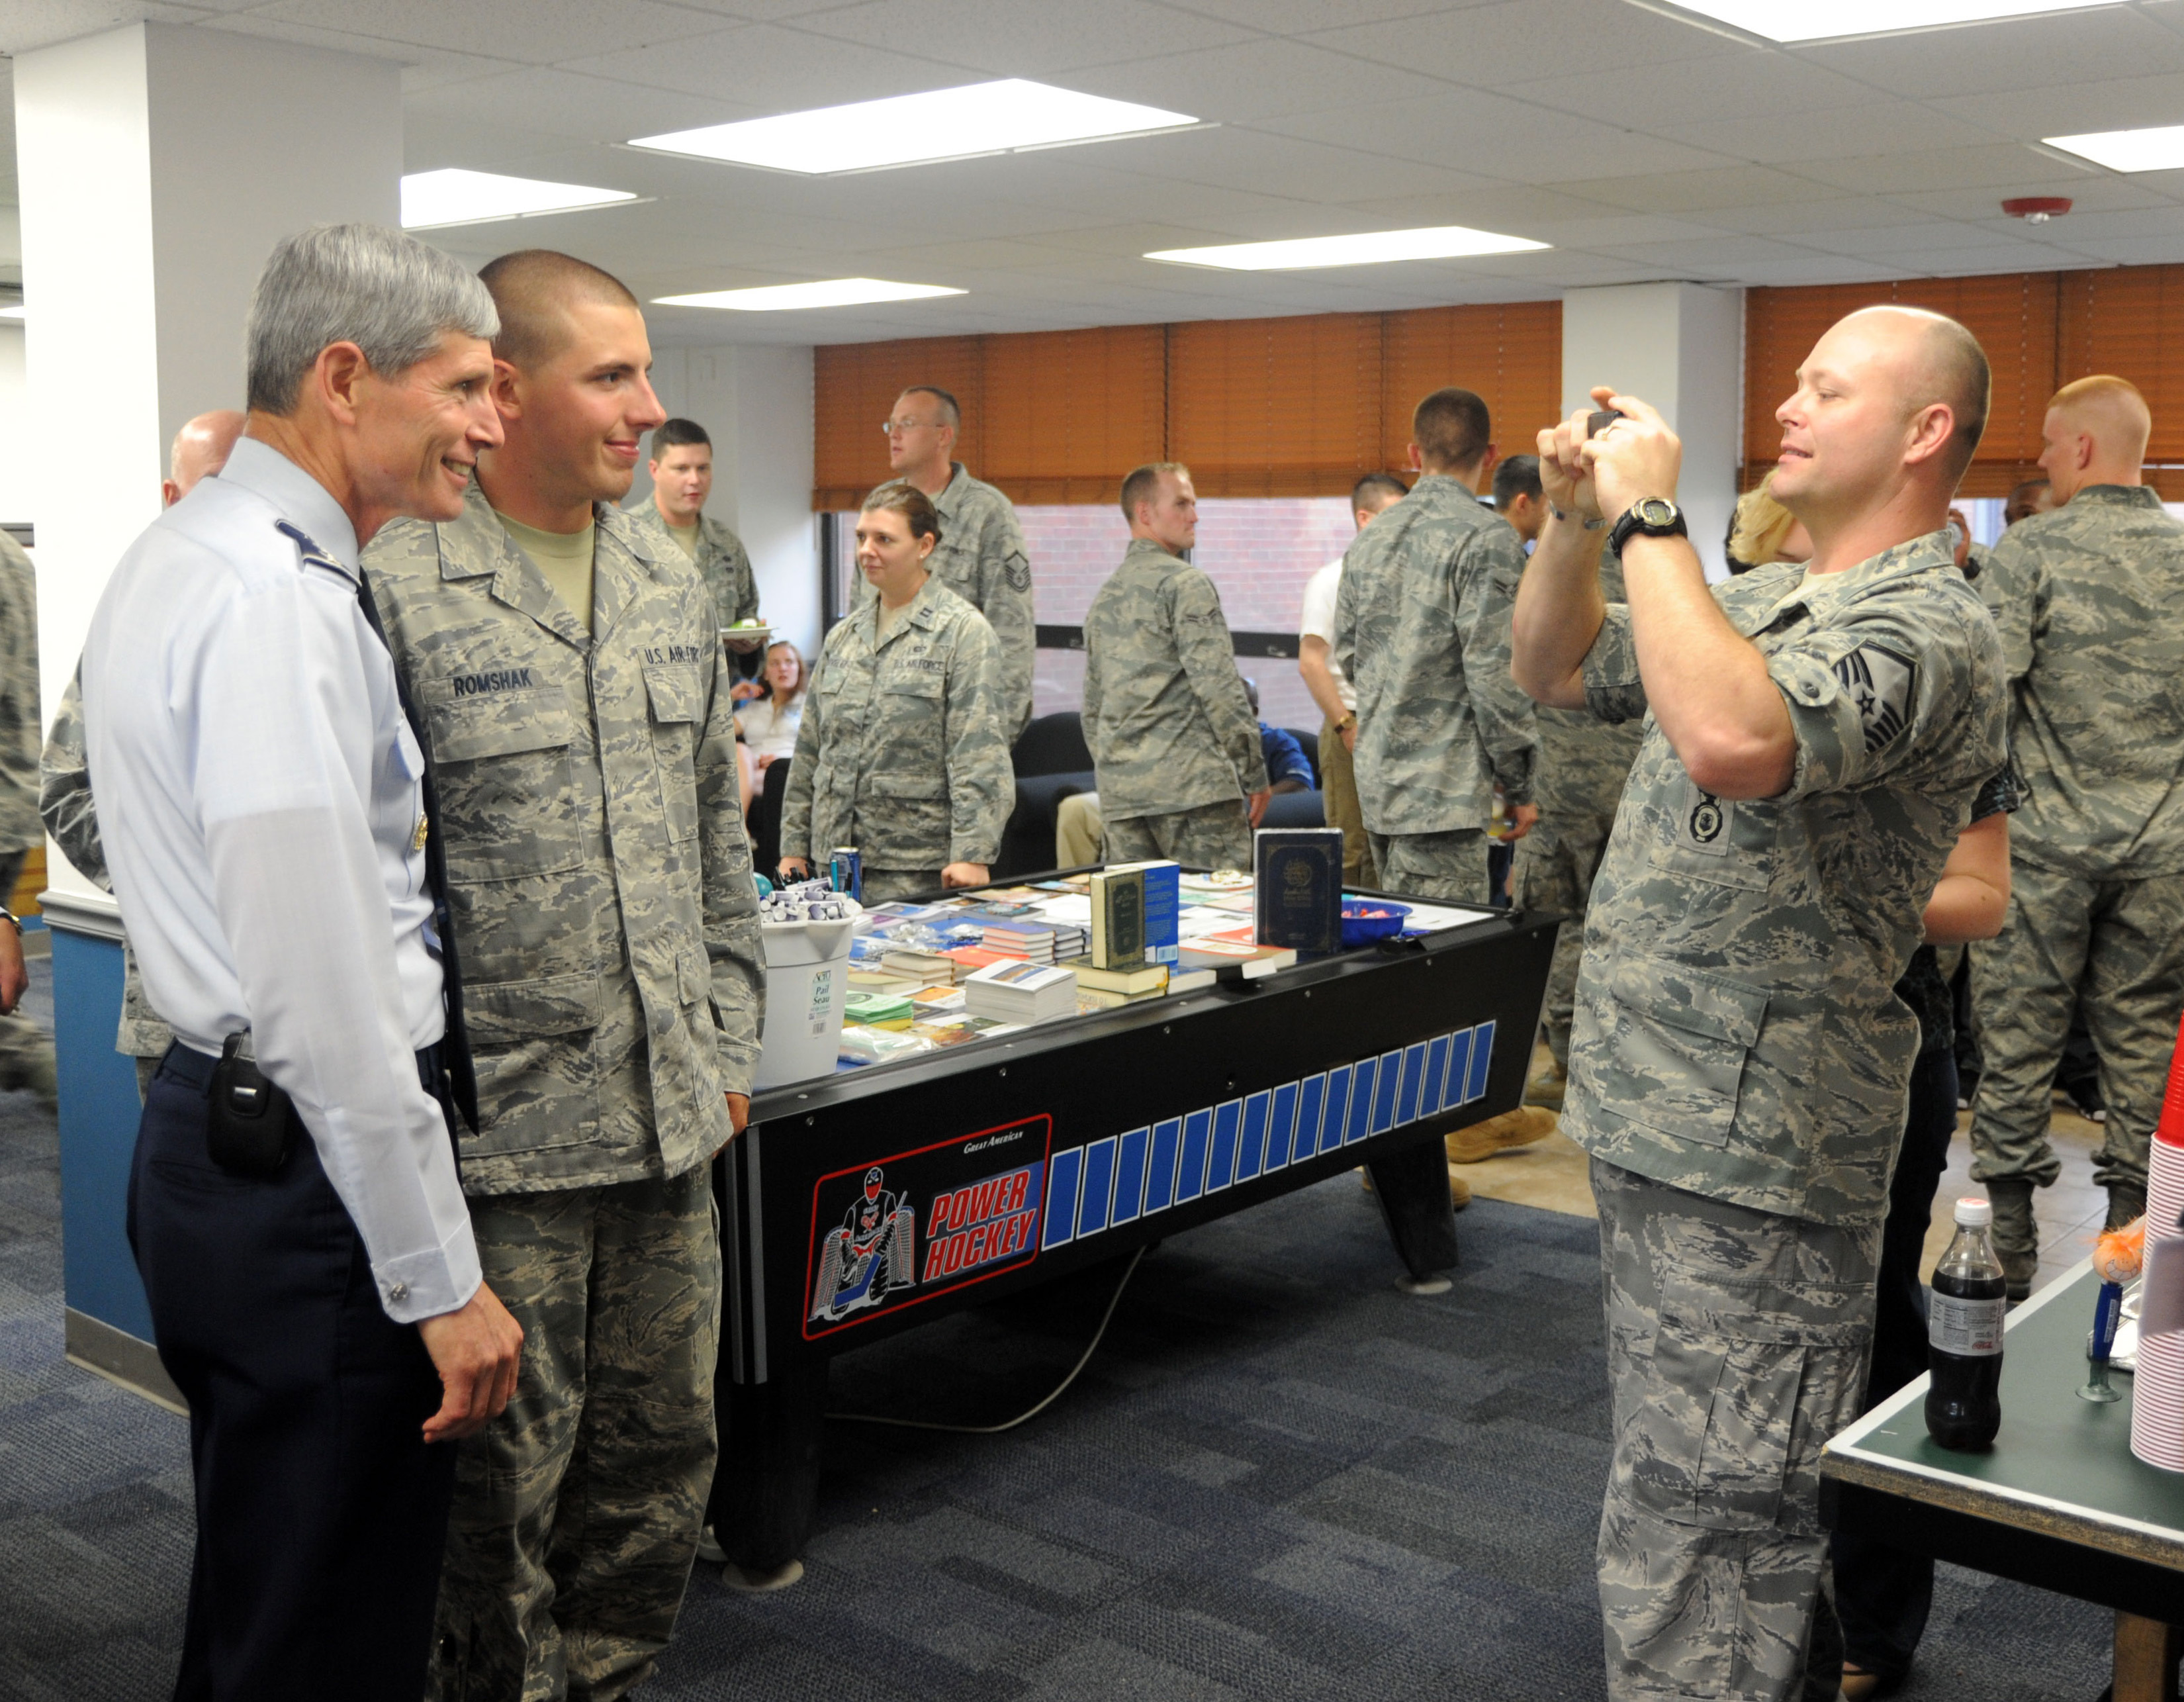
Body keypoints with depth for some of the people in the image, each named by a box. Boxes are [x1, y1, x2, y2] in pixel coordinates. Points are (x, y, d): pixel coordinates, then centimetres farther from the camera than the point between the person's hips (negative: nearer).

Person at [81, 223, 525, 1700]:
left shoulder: (188, 552, 12)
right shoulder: (276, 597, -21)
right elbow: (323, 987, -25)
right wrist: (442, 1278, -20)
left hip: (213, 1129, 11)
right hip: (309, 1178, -10)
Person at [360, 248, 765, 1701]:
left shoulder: (673, 587, 10)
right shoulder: (394, 586, -12)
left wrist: (729, 1039, 15)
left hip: (669, 1120, 7)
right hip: (496, 1138, -6)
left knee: (663, 1458, 18)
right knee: (501, 1488, 8)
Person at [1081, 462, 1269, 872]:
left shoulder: (1104, 596, 20)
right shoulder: (1185, 583, -5)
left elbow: (1092, 708, 22)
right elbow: (1218, 686, -13)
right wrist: (1255, 773, -7)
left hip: (1120, 793, 8)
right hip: (1190, 783, -8)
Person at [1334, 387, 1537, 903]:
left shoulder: (1371, 537, 11)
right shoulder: (1486, 538, -11)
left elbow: (1346, 657, 16)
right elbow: (1493, 672, -15)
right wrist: (1519, 786, -7)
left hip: (1376, 779, 8)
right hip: (1443, 791, -8)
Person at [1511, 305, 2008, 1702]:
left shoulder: (1927, 627, -16)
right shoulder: (1764, 599, 16)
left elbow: (1735, 739, -36)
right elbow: (1559, 671, 23)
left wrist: (1651, 515, -25)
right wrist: (1579, 520, 6)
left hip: (1752, 1155, -10)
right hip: (1661, 1119, 10)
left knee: (1697, 1551, -6)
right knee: (1687, 1497, 23)